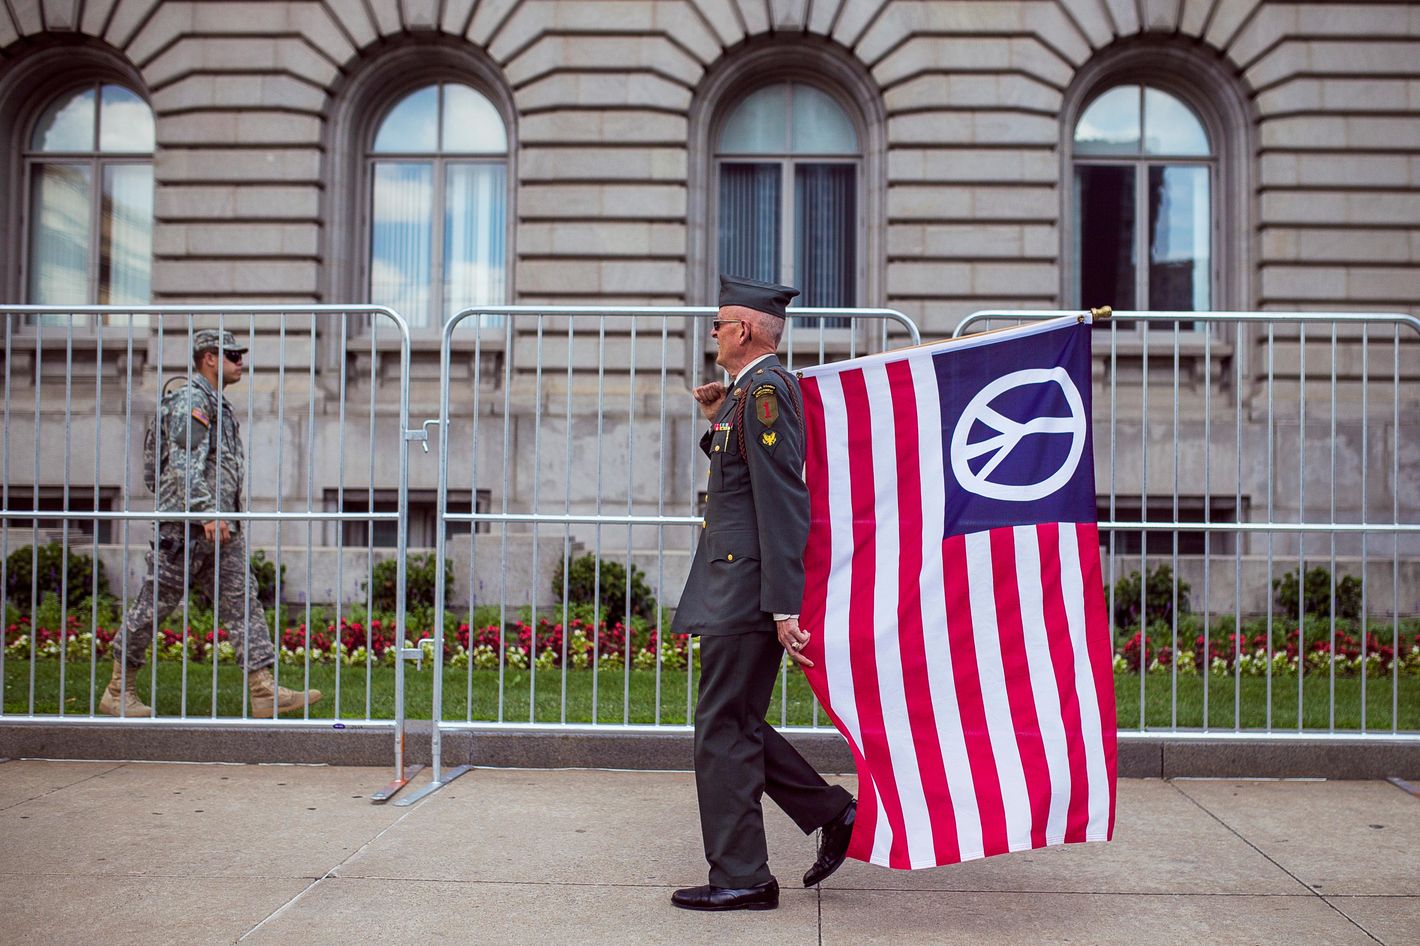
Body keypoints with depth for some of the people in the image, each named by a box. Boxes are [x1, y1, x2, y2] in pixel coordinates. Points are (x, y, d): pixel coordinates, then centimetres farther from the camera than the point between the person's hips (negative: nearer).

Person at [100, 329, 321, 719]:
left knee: (243, 602, 0)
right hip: (185, 526, -9)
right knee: (153, 606, 1)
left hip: (222, 528, 9)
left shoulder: (219, 405, 19)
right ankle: (118, 691, 15)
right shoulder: (189, 401, -10)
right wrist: (208, 512, -26)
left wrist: (225, 516, 13)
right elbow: (184, 465, -20)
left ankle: (266, 692, -4)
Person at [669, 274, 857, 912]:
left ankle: (741, 878, 7)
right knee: (736, 725, 15)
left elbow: (782, 503, -21)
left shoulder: (764, 388, -14)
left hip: (747, 589, -10)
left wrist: (785, 608, -23)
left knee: (723, 731, -3)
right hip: (739, 589, 10)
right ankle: (834, 812, 21)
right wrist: (716, 422, 12)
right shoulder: (752, 389, 17)